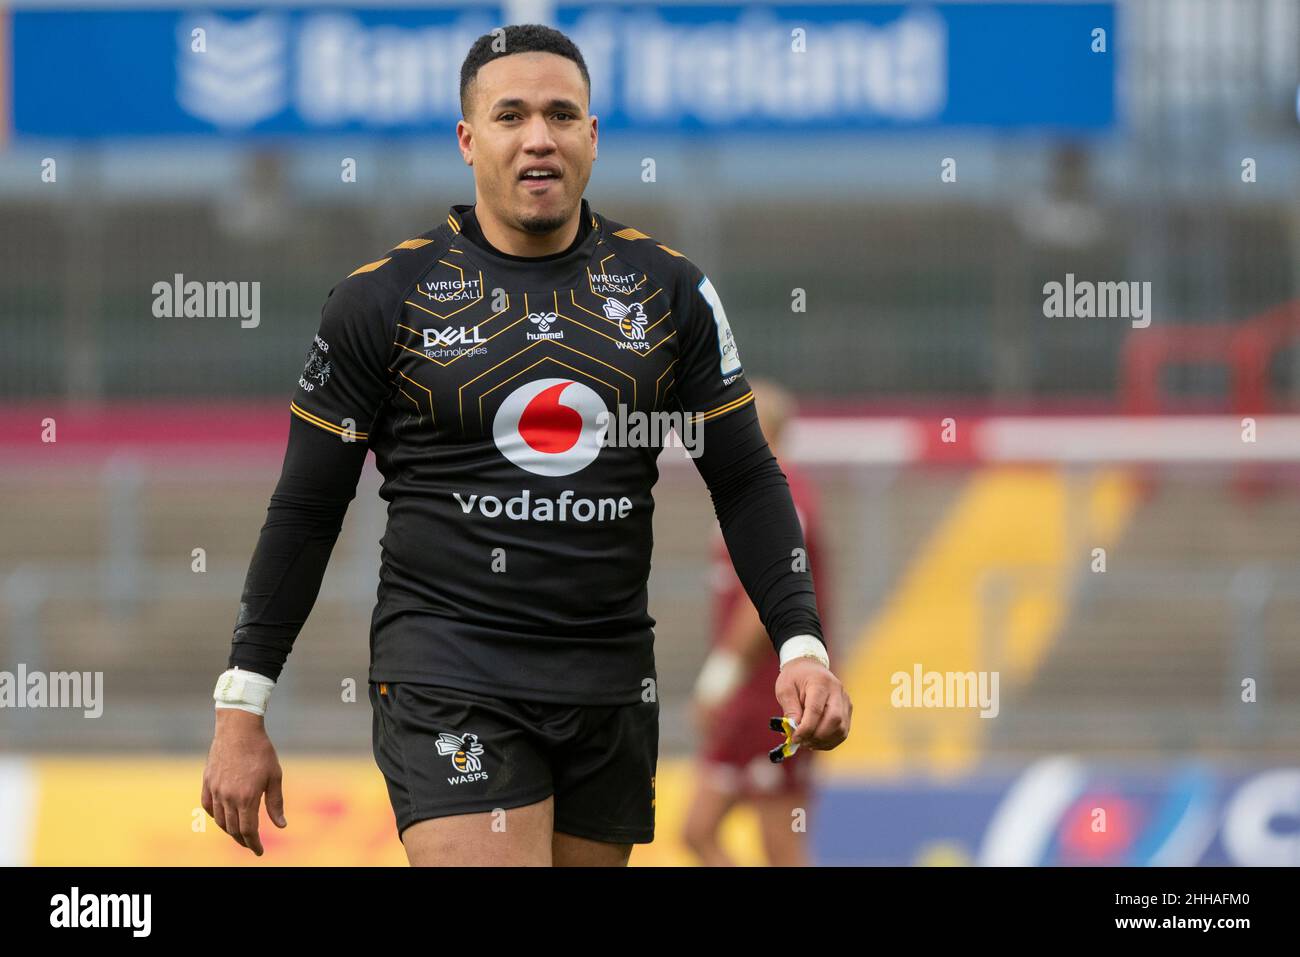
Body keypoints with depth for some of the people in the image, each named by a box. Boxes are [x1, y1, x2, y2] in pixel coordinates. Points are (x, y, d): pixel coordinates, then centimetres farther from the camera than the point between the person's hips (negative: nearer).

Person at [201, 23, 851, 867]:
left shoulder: (668, 290, 7)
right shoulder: (384, 298, 0)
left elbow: (747, 482, 11)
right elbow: (306, 511, 3)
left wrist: (802, 644, -3)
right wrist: (242, 709, 1)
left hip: (612, 689, 4)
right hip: (446, 676, -4)